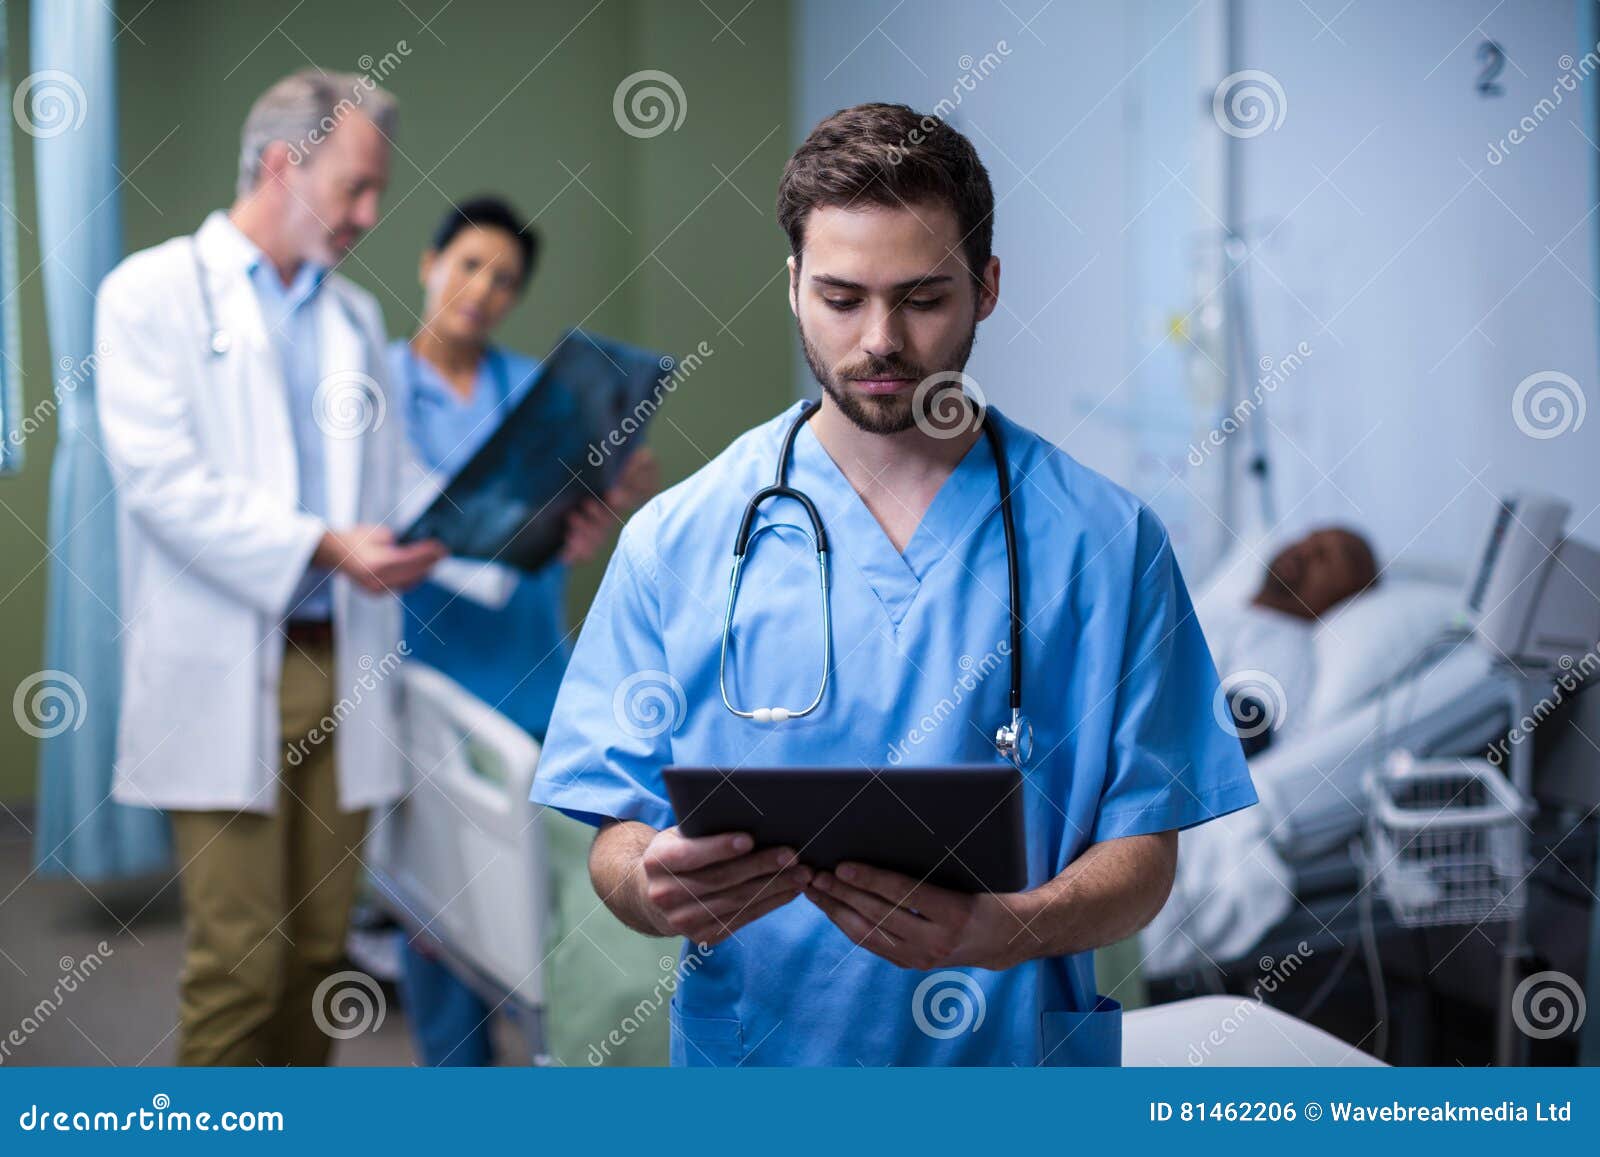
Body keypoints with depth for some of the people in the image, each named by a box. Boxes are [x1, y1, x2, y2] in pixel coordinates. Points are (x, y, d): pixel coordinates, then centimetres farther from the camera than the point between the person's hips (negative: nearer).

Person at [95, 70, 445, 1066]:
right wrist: (323, 547, -18)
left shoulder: (356, 317, 18)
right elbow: (160, 477, -10)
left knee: (318, 952, 6)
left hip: (343, 672, 5)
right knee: (240, 961, -7)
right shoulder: (154, 293, 1)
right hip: (223, 674, -5)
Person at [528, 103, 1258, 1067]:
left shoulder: (1105, 541, 0)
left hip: (1015, 1060, -4)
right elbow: (616, 840, 2)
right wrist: (655, 886, -21)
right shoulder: (675, 540, 2)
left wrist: (1000, 930, -22)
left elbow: (1142, 858, -2)